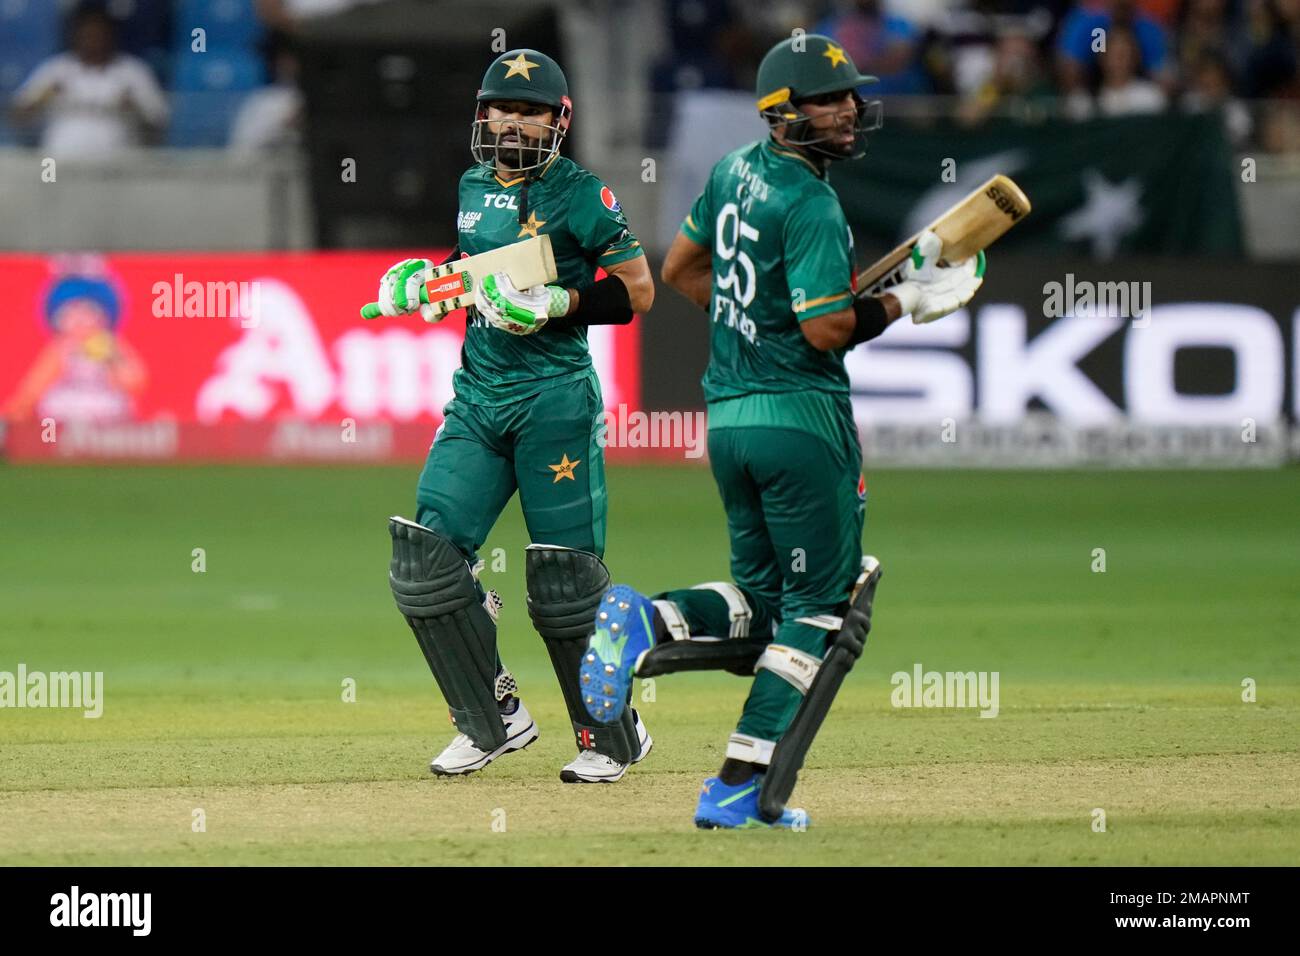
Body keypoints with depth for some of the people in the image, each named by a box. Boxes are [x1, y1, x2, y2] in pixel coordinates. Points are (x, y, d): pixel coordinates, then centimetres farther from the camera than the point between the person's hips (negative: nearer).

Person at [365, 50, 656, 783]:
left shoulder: (579, 193, -7)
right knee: (429, 553, -5)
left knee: (565, 577, -5)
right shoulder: (473, 187, 13)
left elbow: (638, 289, -6)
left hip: (555, 397, -7)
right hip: (478, 393, 7)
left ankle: (613, 737, 10)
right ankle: (495, 720, 8)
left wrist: (557, 303, -19)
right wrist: (419, 282, 10)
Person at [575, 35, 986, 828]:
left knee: (761, 598, 19)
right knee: (817, 607, 1)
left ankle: (650, 621, -11)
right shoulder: (811, 205, -16)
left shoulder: (735, 171, 10)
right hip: (801, 414, -8)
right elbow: (827, 329, -21)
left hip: (726, 414, 8)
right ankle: (740, 787, -6)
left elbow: (680, 270, 21)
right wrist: (906, 299, -8)